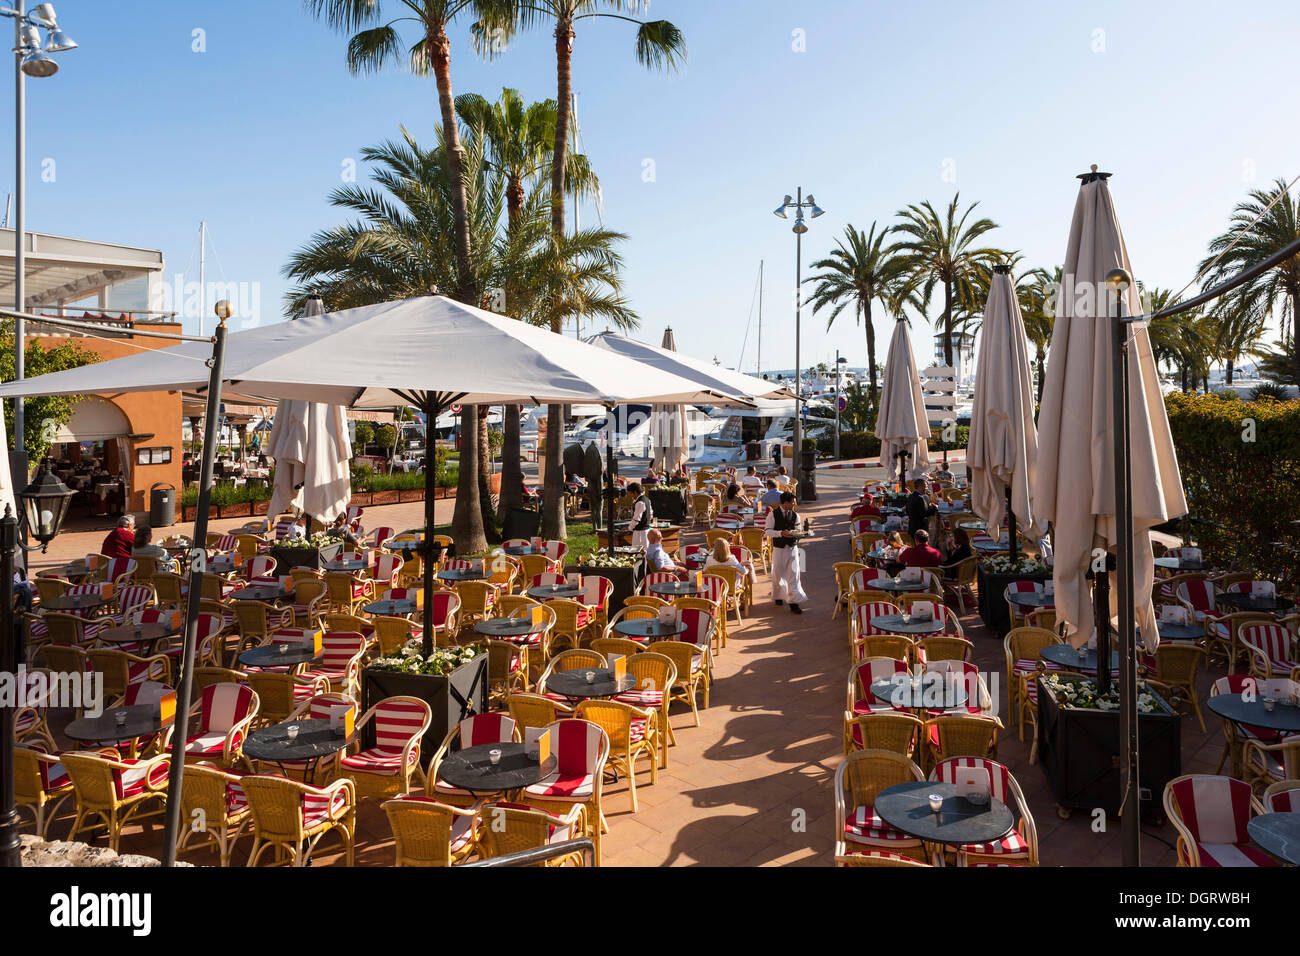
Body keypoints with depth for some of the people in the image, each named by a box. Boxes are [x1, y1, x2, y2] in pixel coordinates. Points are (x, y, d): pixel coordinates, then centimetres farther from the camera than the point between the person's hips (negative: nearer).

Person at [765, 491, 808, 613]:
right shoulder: (773, 514, -5)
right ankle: (779, 596, 34)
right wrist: (781, 533, -22)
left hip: (792, 548, 2)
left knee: (794, 574, -5)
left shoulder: (795, 515, 6)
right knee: (778, 574, 10)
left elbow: (797, 530, 13)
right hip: (779, 548, -2)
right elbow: (767, 531, -9)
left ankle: (794, 602, -3)